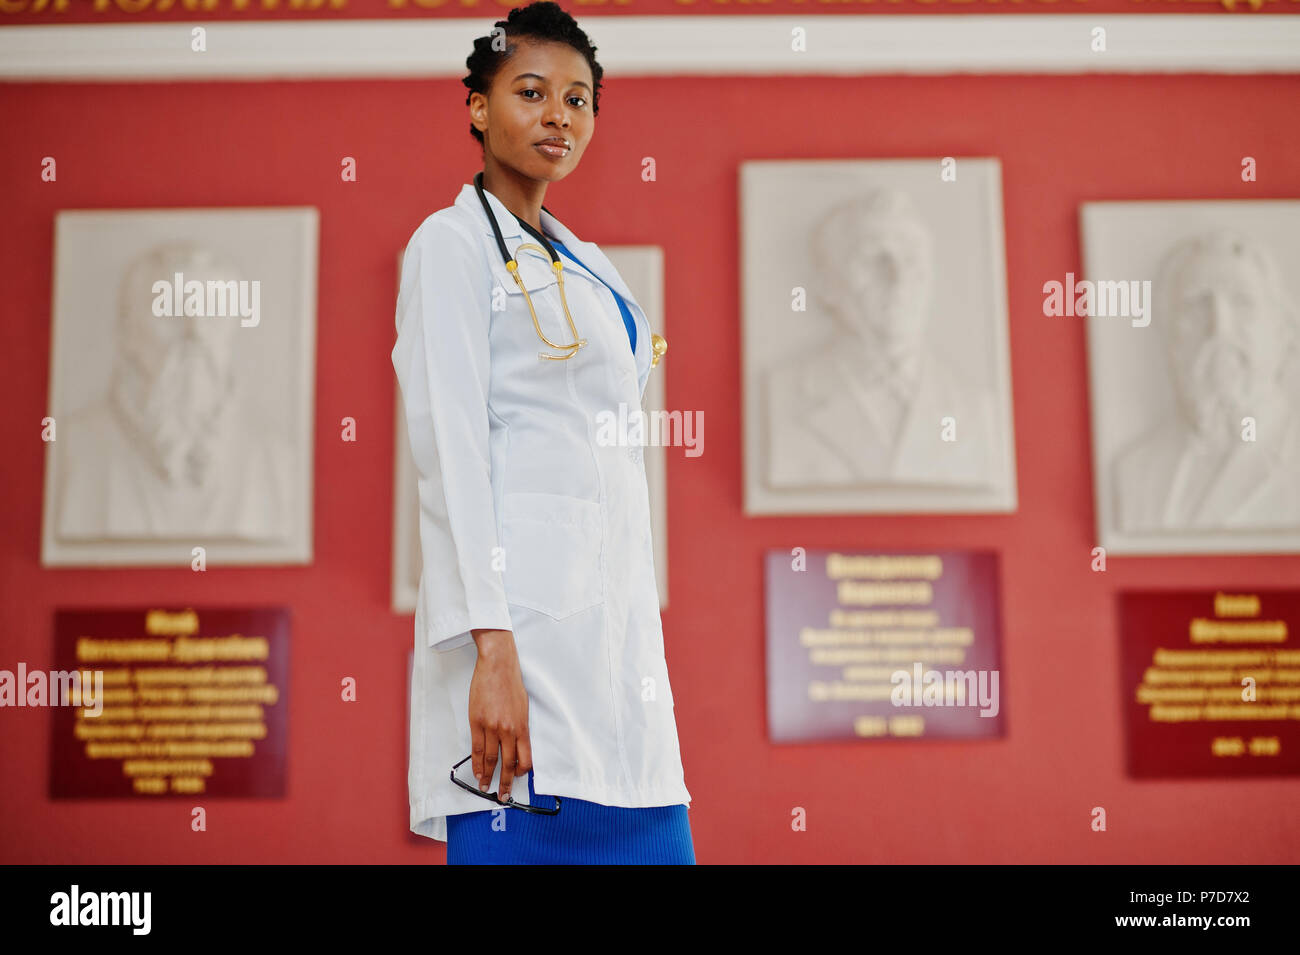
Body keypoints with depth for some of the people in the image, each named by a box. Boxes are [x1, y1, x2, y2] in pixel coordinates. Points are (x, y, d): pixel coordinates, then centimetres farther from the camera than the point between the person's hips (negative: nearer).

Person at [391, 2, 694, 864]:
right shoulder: (455, 241, 0)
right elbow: (453, 446, -11)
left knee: (647, 838, 5)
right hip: (525, 610, -7)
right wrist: (491, 647, -20)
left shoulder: (583, 265, 22)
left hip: (614, 614, 8)